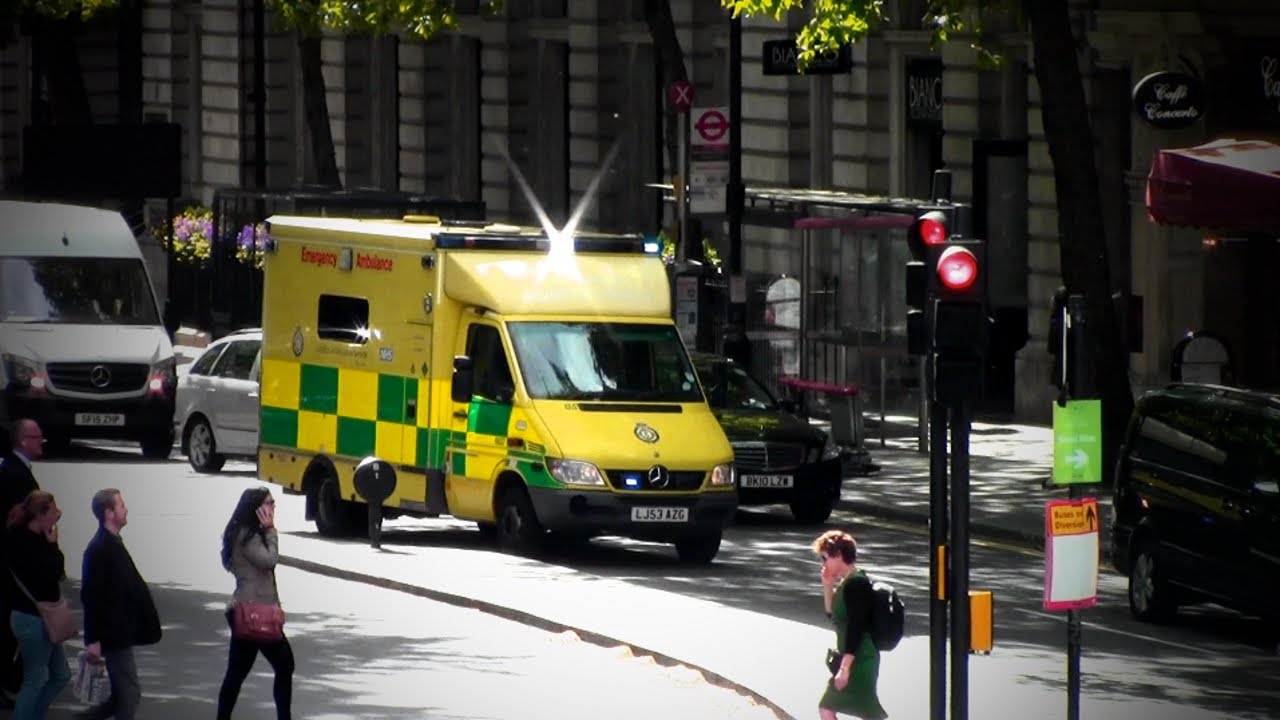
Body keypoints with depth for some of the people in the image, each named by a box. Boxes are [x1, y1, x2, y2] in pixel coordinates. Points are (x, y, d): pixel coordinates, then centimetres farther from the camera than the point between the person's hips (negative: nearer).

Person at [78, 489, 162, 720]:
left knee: (121, 696, 13)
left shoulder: (113, 544, 11)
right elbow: (91, 596, -20)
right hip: (113, 636, -9)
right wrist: (94, 640, -21)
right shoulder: (99, 549, -18)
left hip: (120, 634, 9)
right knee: (130, 693, -4)